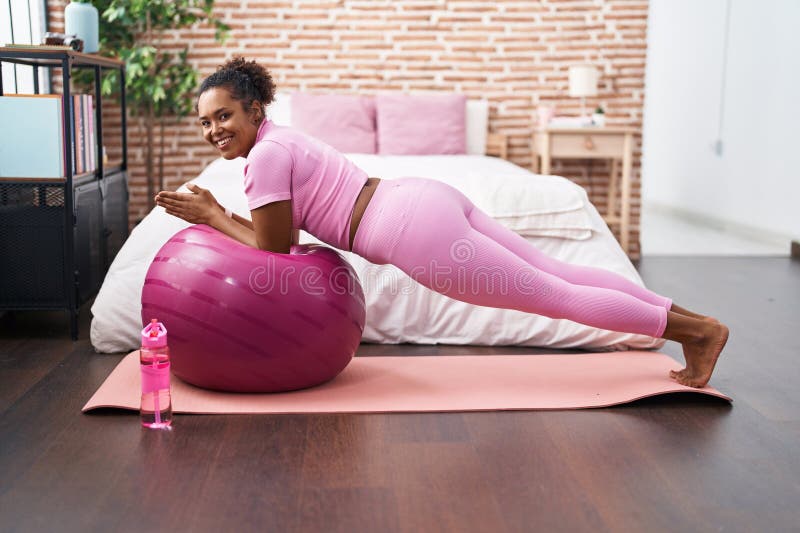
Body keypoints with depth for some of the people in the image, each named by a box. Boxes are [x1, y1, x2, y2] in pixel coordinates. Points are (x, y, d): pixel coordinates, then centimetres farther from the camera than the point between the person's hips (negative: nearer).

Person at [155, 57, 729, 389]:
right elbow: (278, 231, 26)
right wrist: (218, 214, 19)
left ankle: (698, 329, 9)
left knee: (556, 294, -1)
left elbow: (274, 251, -7)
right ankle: (688, 317, 20)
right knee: (558, 273, 13)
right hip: (425, 198, 9)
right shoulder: (278, 143, 18)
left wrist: (214, 218, 1)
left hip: (416, 228, -9)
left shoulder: (266, 155, -10)